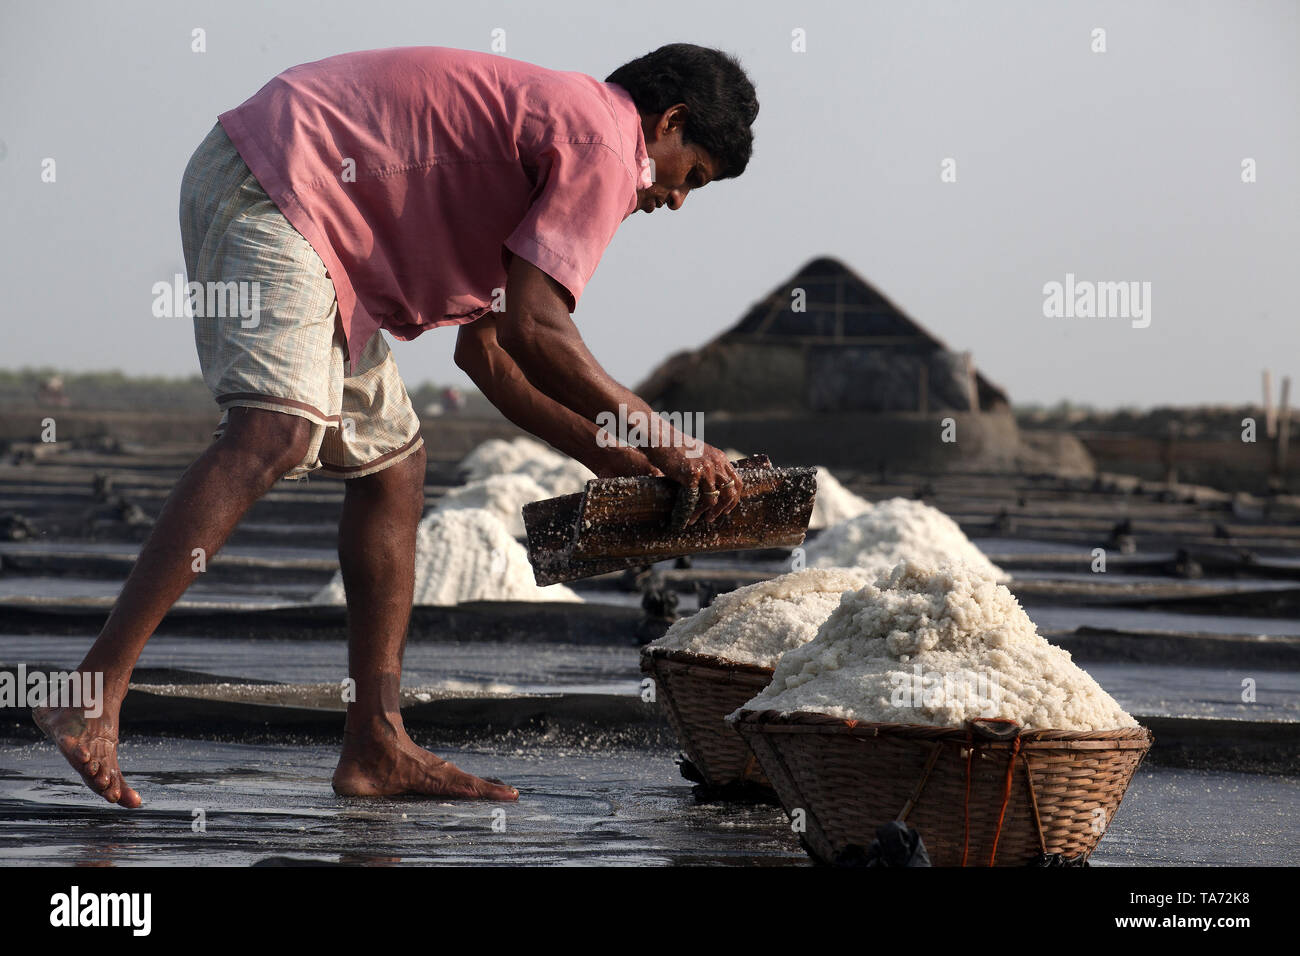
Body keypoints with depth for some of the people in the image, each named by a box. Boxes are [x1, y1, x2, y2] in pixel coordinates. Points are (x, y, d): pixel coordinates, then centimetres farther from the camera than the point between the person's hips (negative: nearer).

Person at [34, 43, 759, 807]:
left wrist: (596, 451, 25)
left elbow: (482, 346, 27)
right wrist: (668, 444, -10)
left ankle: (376, 746, 8)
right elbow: (531, 328, -19)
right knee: (274, 436, -28)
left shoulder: (542, 118, 24)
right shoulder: (601, 141, -8)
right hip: (273, 182, -11)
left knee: (392, 461, 12)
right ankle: (96, 692, -36)